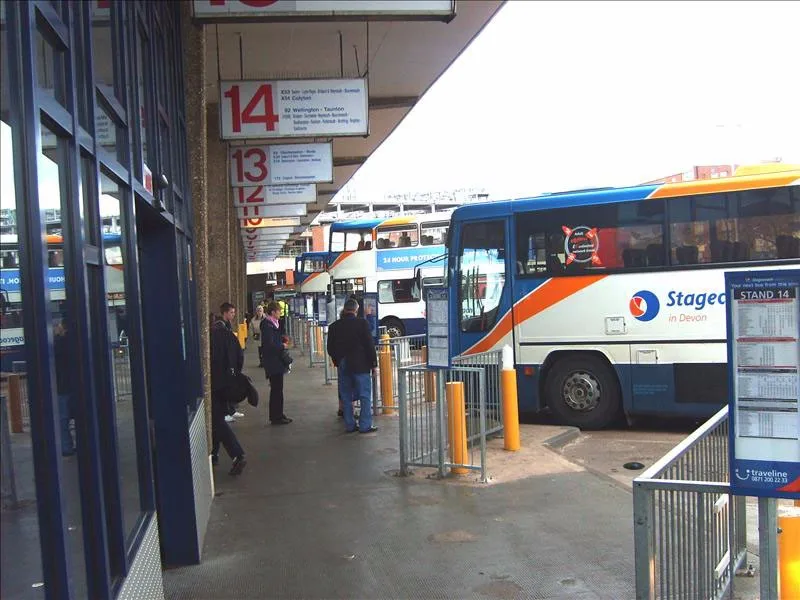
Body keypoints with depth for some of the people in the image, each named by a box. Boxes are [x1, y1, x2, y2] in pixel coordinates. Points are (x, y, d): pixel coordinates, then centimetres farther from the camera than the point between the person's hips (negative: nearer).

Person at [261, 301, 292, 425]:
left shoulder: (273, 323, 13)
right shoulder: (267, 325, -18)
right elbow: (269, 345, -23)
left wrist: (282, 339, 5)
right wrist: (282, 346, -10)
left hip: (276, 362, 10)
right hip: (272, 362, -10)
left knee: (277, 388, 15)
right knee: (276, 389, -4)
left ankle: (277, 415, 23)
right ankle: (276, 417, 3)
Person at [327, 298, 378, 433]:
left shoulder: (334, 326, 3)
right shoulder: (362, 323, -9)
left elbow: (330, 348, 8)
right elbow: (370, 345, -9)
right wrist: (373, 362, -1)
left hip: (343, 366, 4)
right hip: (361, 366, -4)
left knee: (346, 397, 11)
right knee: (365, 396, 2)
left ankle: (349, 425, 14)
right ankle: (365, 425, 2)